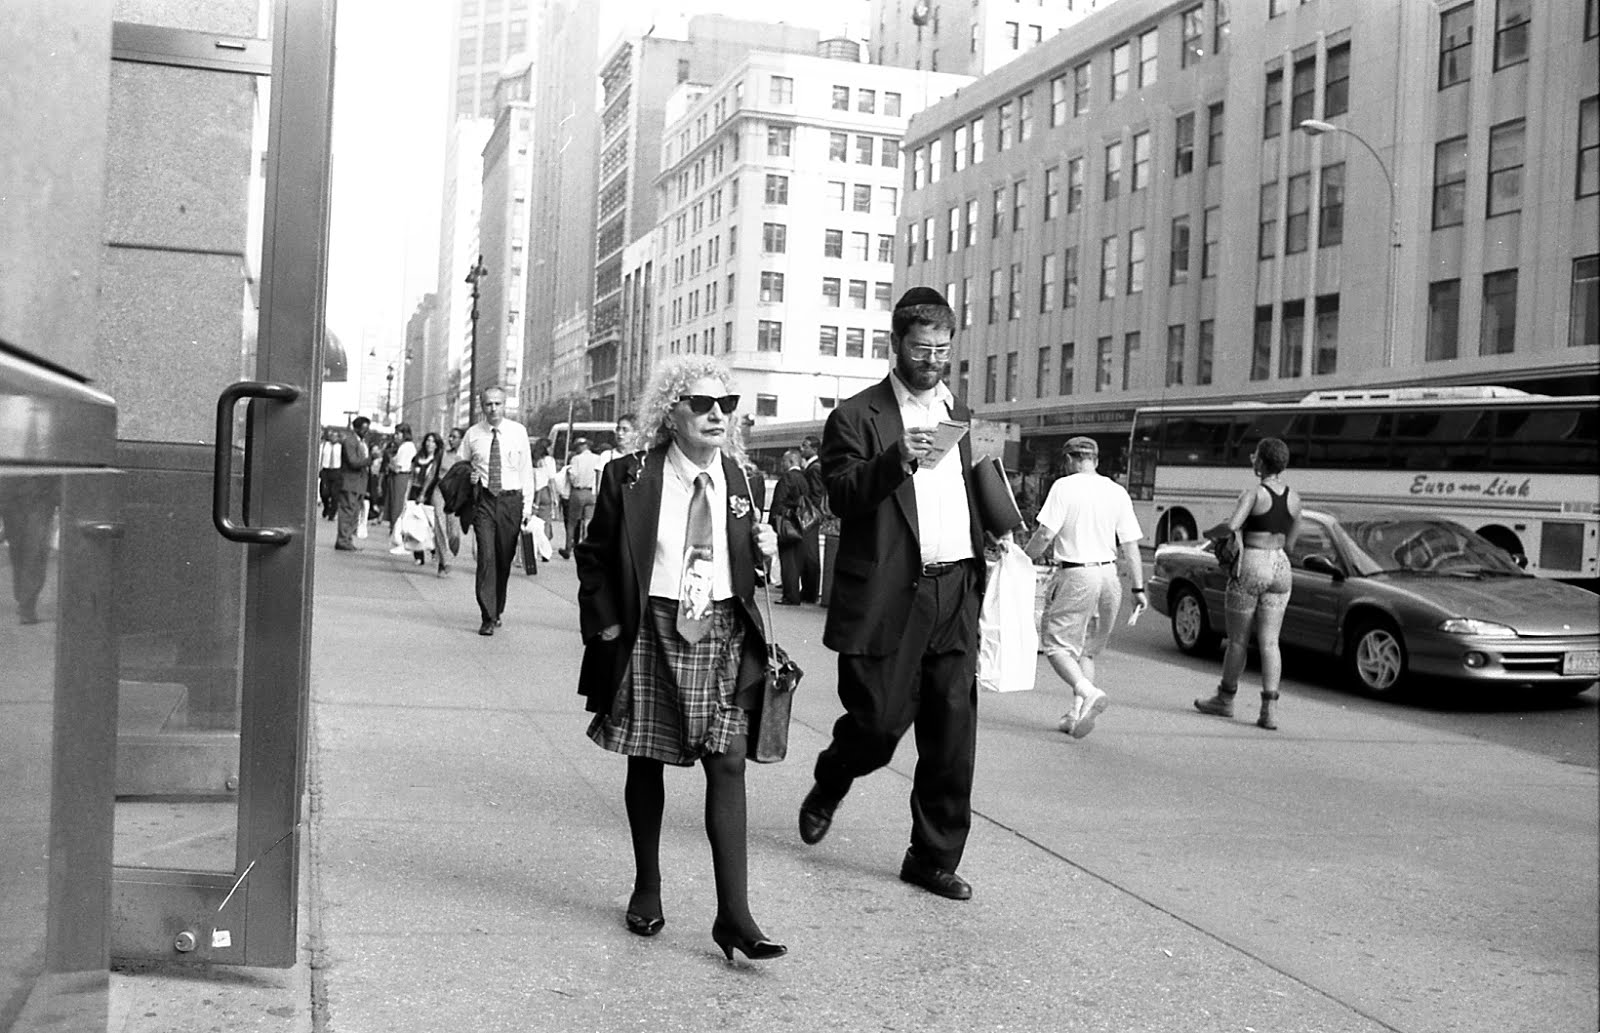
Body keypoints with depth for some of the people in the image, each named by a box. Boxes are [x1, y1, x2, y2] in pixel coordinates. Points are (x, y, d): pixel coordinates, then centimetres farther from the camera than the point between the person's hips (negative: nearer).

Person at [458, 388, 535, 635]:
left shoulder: (518, 431, 3)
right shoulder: (473, 434, 4)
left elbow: (526, 469, 5)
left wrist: (527, 505, 0)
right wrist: (468, 477, -5)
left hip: (511, 499, 1)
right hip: (483, 500, -1)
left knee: (504, 559, 8)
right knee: (486, 557, -11)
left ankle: (497, 610, 26)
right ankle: (488, 617, -9)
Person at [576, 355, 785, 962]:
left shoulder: (741, 482, 7)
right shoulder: (629, 478, -2)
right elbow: (594, 557, 4)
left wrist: (766, 548, -3)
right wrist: (606, 624, -4)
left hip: (723, 633, 2)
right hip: (651, 632, -1)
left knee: (728, 763, -7)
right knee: (645, 762, 9)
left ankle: (734, 915, -5)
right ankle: (647, 887, 29)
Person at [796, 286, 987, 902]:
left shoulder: (960, 416, 17)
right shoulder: (857, 417, -2)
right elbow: (841, 497, -12)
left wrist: (980, 575, 14)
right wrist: (896, 461, -27)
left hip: (954, 595, 5)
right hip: (887, 597, -5)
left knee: (952, 730, 3)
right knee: (880, 719, -1)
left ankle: (934, 860, 15)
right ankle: (828, 787, 33)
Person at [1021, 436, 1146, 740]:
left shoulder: (1064, 487, -5)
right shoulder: (1118, 492, 9)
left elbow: (1045, 535, -12)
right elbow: (1131, 545, 7)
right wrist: (1139, 587, 11)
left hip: (1074, 576, -5)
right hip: (1108, 575, 6)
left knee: (1056, 643, 0)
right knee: (1086, 649, 16)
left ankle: (1087, 692, -21)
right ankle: (1077, 711, 12)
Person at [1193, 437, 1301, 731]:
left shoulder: (1253, 493, -11)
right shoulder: (1294, 498, 7)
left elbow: (1231, 527, -25)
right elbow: (1289, 544, 15)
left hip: (1250, 566, -5)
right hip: (1280, 568, 5)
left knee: (1237, 639, 9)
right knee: (1269, 642, 3)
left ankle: (1225, 699, 25)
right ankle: (1270, 709, -7)